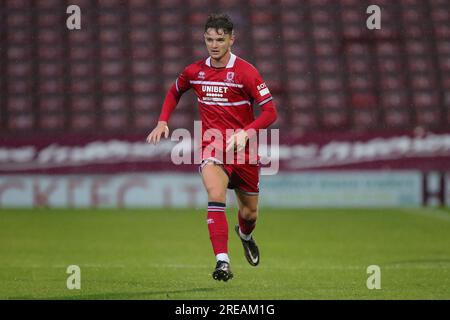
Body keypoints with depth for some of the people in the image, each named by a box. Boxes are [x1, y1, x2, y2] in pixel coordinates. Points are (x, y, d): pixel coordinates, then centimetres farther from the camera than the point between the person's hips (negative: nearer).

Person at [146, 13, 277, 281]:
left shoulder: (246, 72, -11)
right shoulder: (195, 72, 1)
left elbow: (270, 112, -12)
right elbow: (175, 92, 23)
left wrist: (246, 132, -27)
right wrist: (163, 122, 9)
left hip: (243, 149, 0)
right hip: (212, 146, 0)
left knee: (250, 213, 12)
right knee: (216, 196, -28)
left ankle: (245, 235, 51)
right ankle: (222, 262, -34)